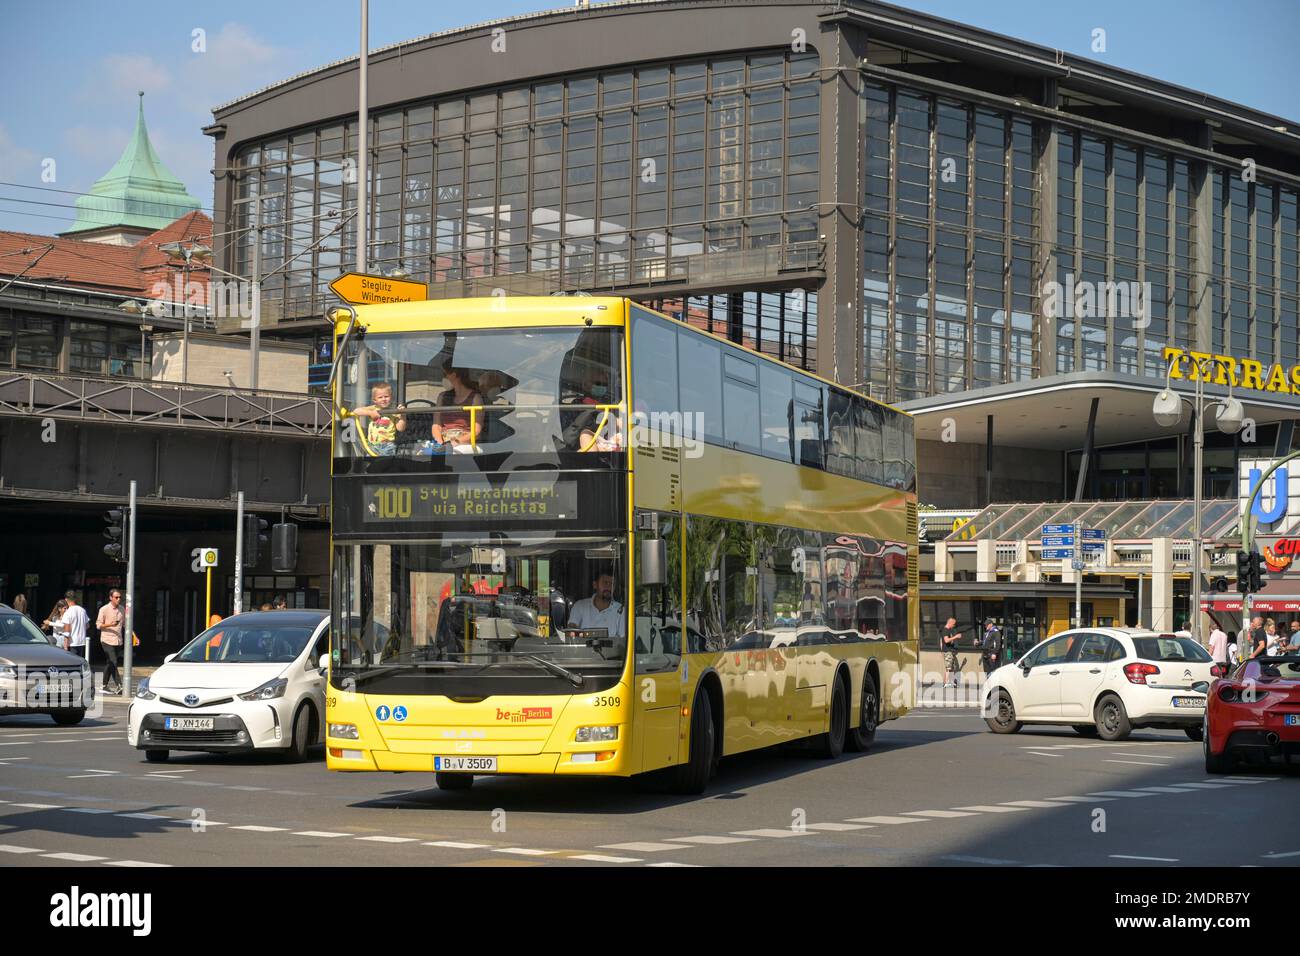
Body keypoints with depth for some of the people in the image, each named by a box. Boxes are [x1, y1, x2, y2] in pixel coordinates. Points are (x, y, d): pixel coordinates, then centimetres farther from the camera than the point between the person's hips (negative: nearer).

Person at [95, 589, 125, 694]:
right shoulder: (104, 609, -7)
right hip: (107, 640, -6)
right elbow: (98, 625, -6)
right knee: (113, 663, -14)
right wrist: (110, 624, -23)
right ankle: (119, 686, -16)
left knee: (109, 664, 11)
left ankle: (105, 686, 16)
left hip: (117, 641, 6)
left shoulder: (121, 609, 10)